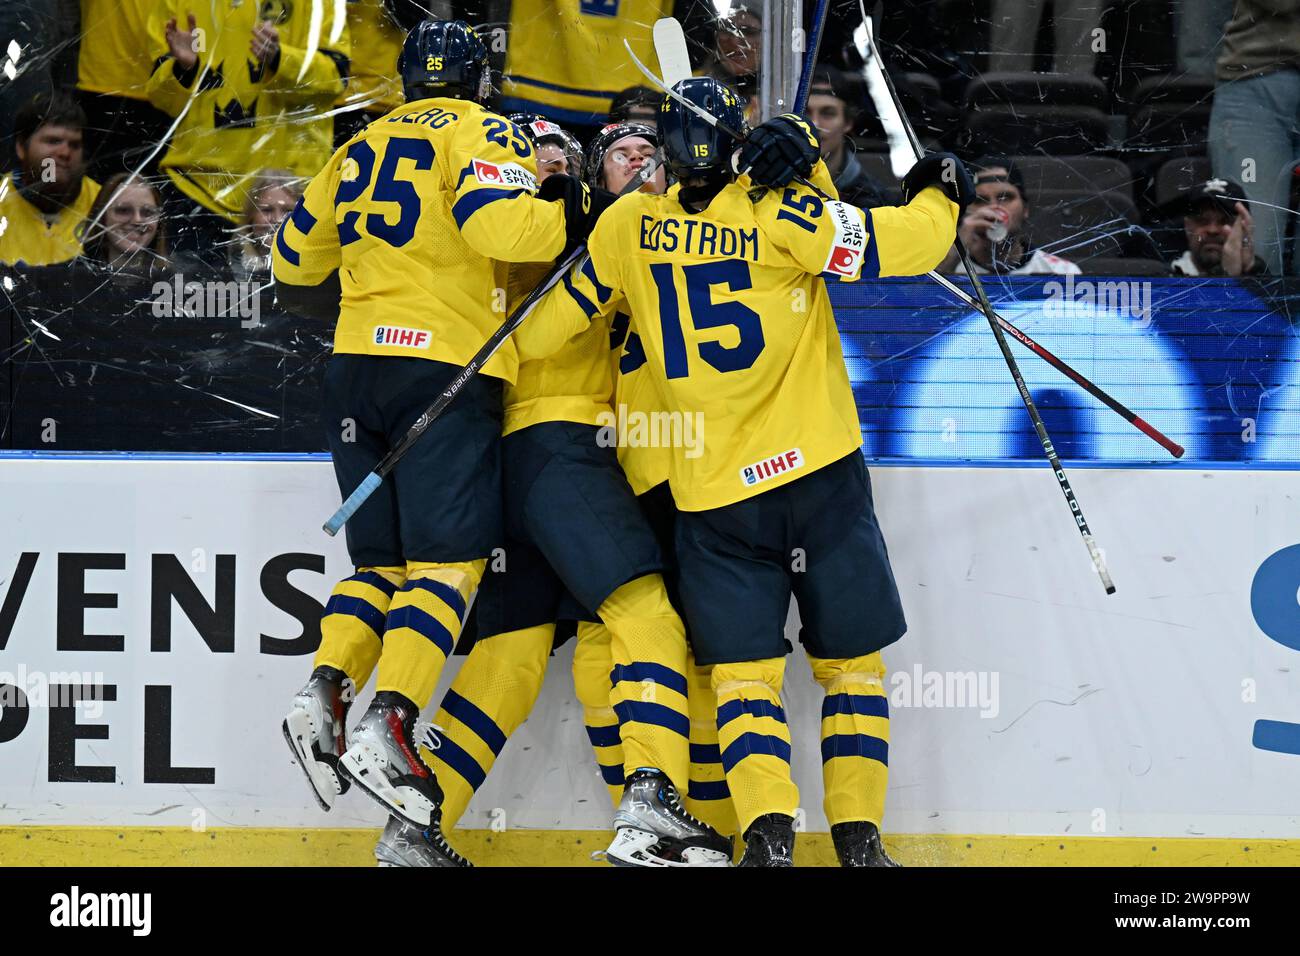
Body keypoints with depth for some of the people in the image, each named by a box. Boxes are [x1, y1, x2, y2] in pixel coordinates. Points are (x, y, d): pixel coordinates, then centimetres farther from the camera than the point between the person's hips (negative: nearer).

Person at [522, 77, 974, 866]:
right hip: (819, 473, -2)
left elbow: (550, 323, 10)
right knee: (851, 660, 12)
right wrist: (942, 196, 9)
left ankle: (769, 828, -16)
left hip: (713, 492, 2)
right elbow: (900, 244, -12)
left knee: (744, 668, 5)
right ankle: (858, 831, 10)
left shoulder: (629, 224, 1)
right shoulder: (781, 213, -8)